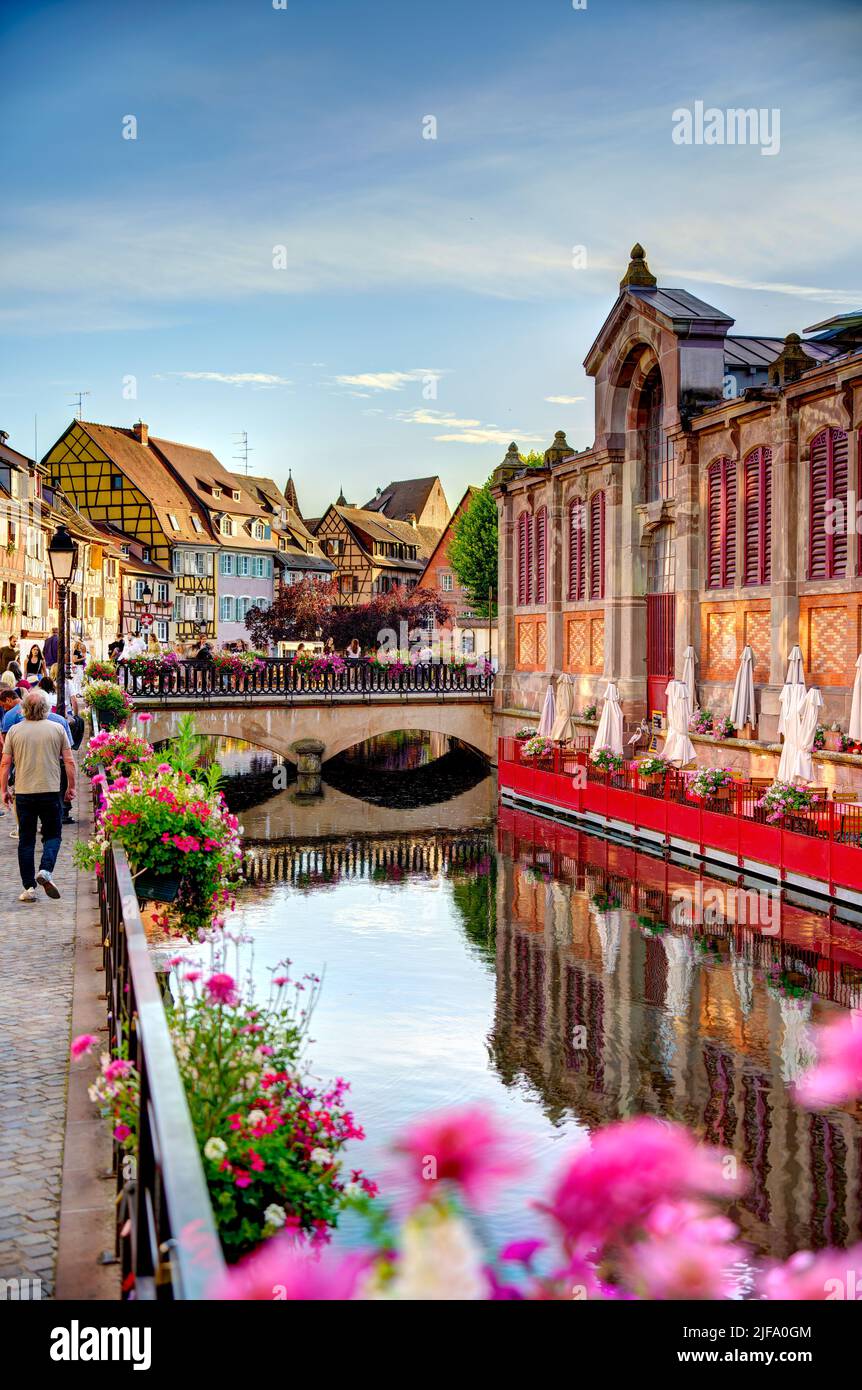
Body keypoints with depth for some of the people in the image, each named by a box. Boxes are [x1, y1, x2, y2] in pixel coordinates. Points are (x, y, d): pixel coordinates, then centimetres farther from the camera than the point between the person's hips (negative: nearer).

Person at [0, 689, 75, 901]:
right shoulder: (57, 729, -1)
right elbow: (69, 761, 0)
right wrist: (71, 787, 11)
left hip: (23, 792, 1)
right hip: (51, 791, -1)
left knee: (26, 840, 8)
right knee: (53, 835, 11)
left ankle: (29, 888, 7)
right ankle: (45, 871, -14)